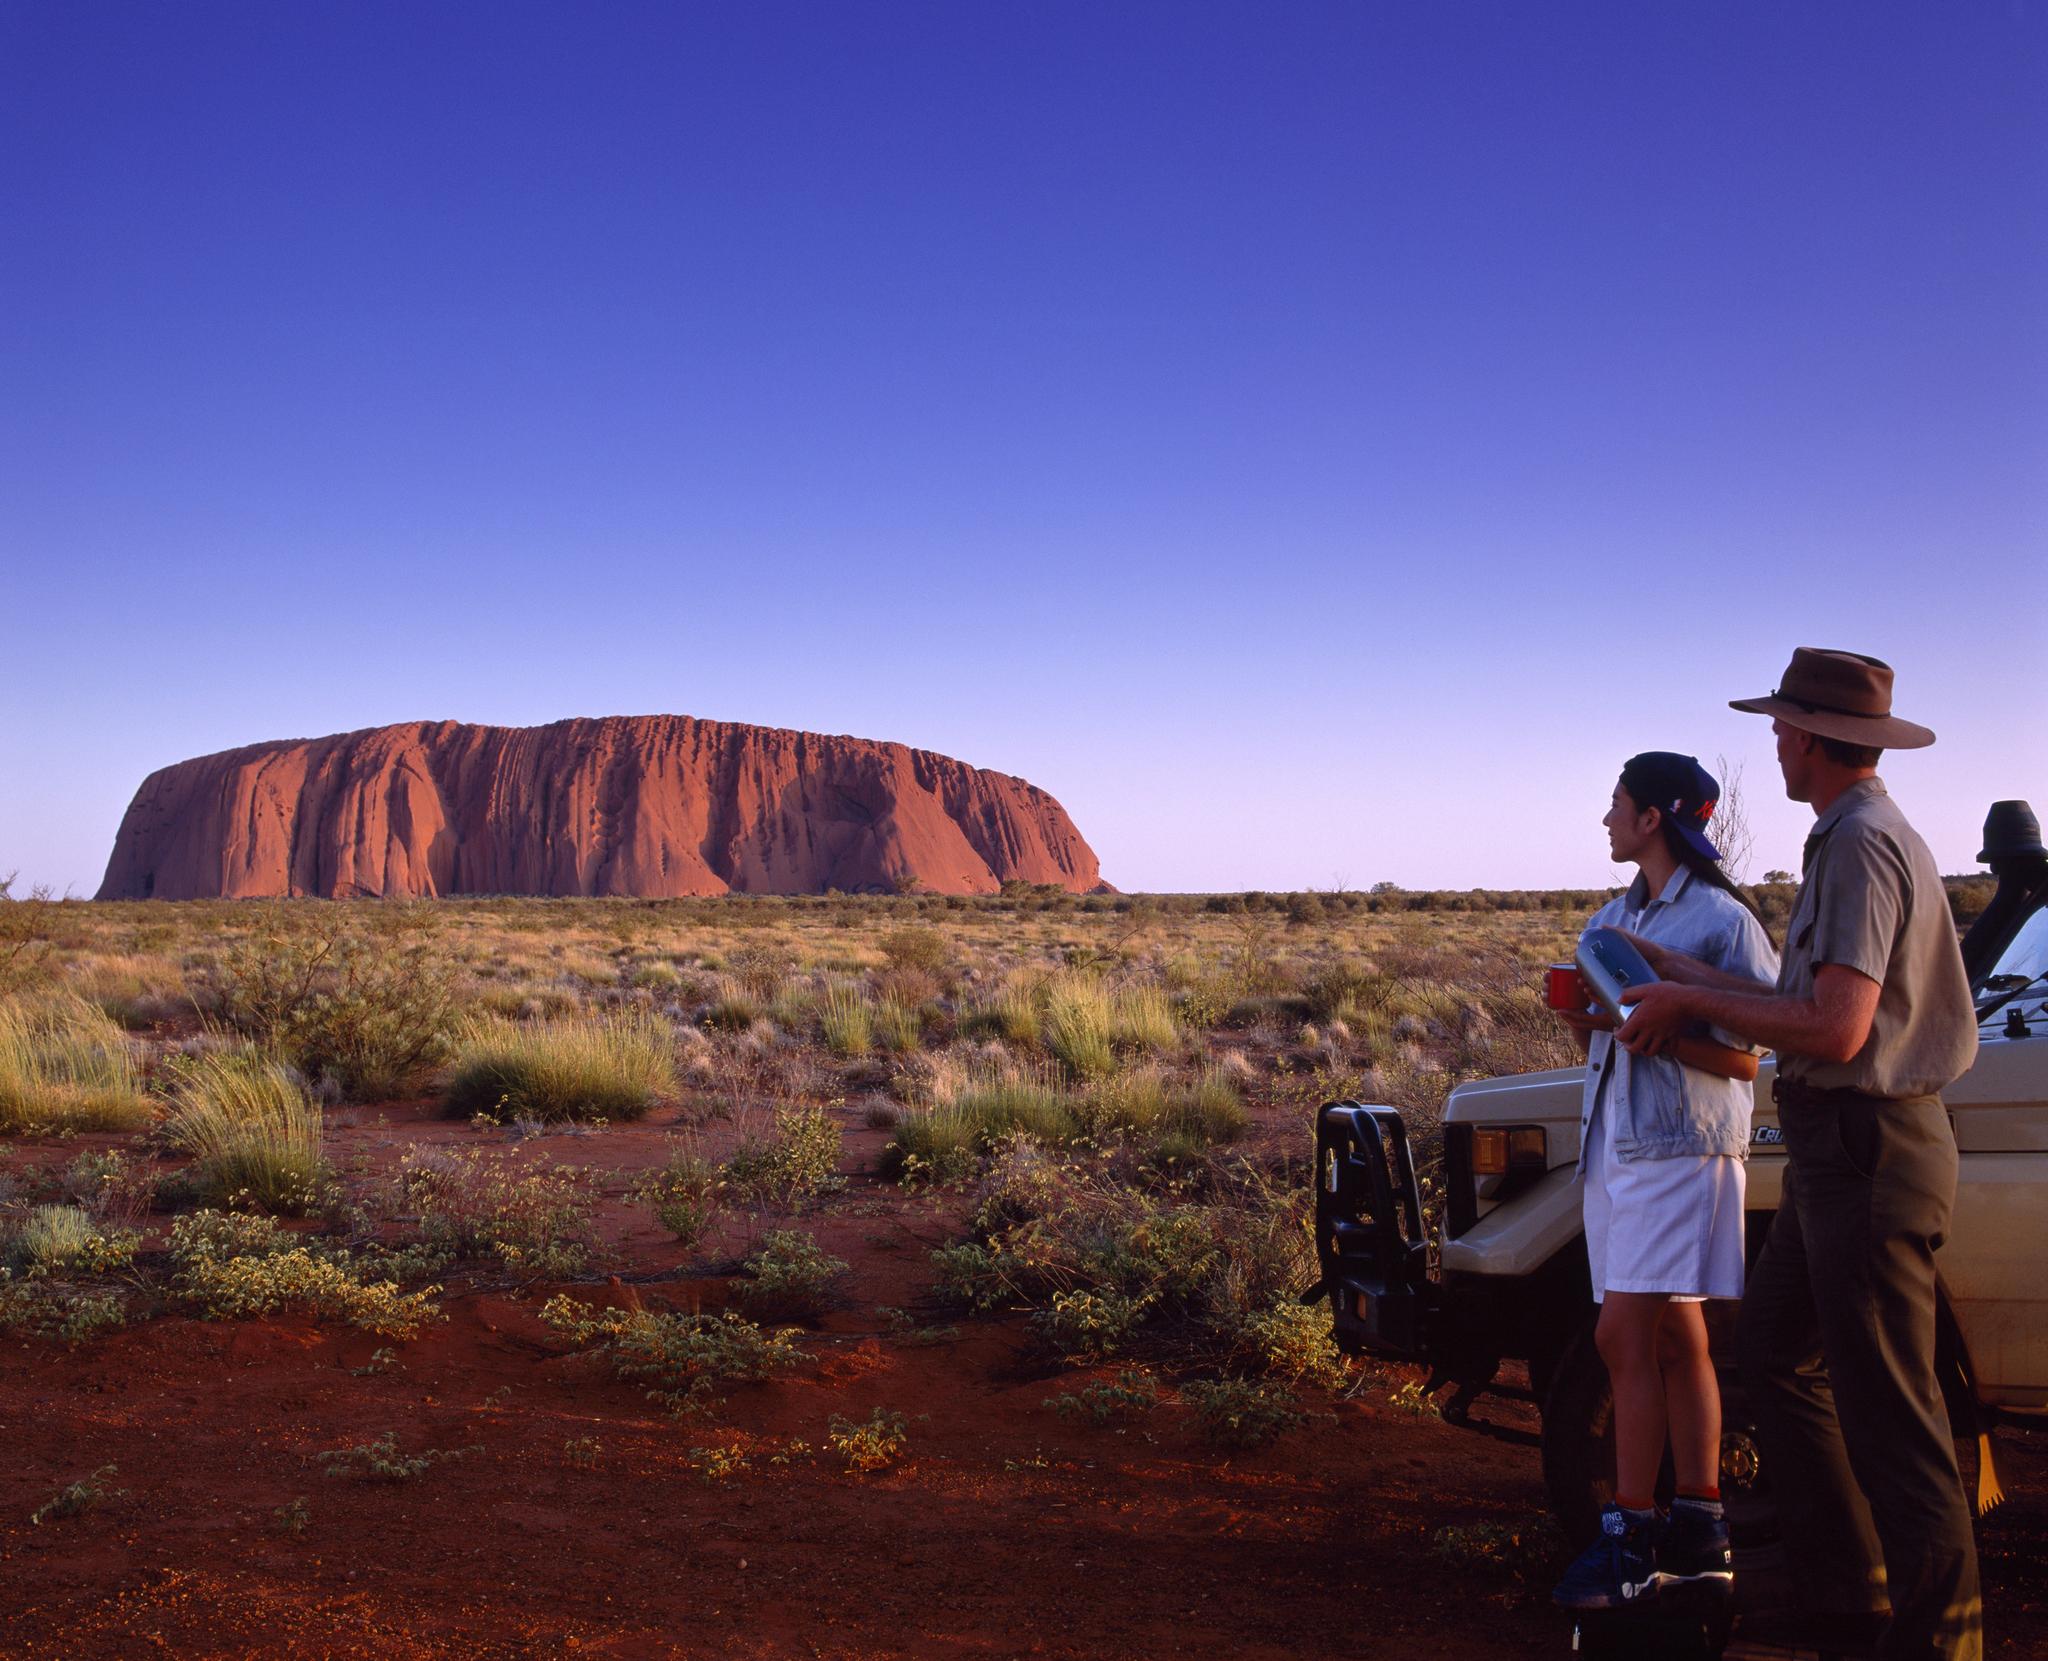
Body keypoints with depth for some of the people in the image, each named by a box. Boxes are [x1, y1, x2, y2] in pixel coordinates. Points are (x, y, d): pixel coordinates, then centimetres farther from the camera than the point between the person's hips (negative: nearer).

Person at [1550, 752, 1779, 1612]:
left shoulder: (1723, 920, -7)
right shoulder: (1612, 919, 17)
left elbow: (1742, 1059, -11)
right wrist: (1581, 1016, -2)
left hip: (1681, 1146, -8)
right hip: (1614, 1140, 8)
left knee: (1625, 1335, -12)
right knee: (1675, 1338, 10)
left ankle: (1629, 1537, -5)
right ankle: (1699, 1528, 16)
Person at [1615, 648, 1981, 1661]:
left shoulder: (1862, 846, -17)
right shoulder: (1862, 837, 15)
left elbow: (1836, 1029, -24)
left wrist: (1694, 1002, -13)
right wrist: (1696, 980, 17)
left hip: (1869, 1151, -11)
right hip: (1840, 1146, 11)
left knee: (1884, 1400, -2)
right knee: (1775, 1350, 18)